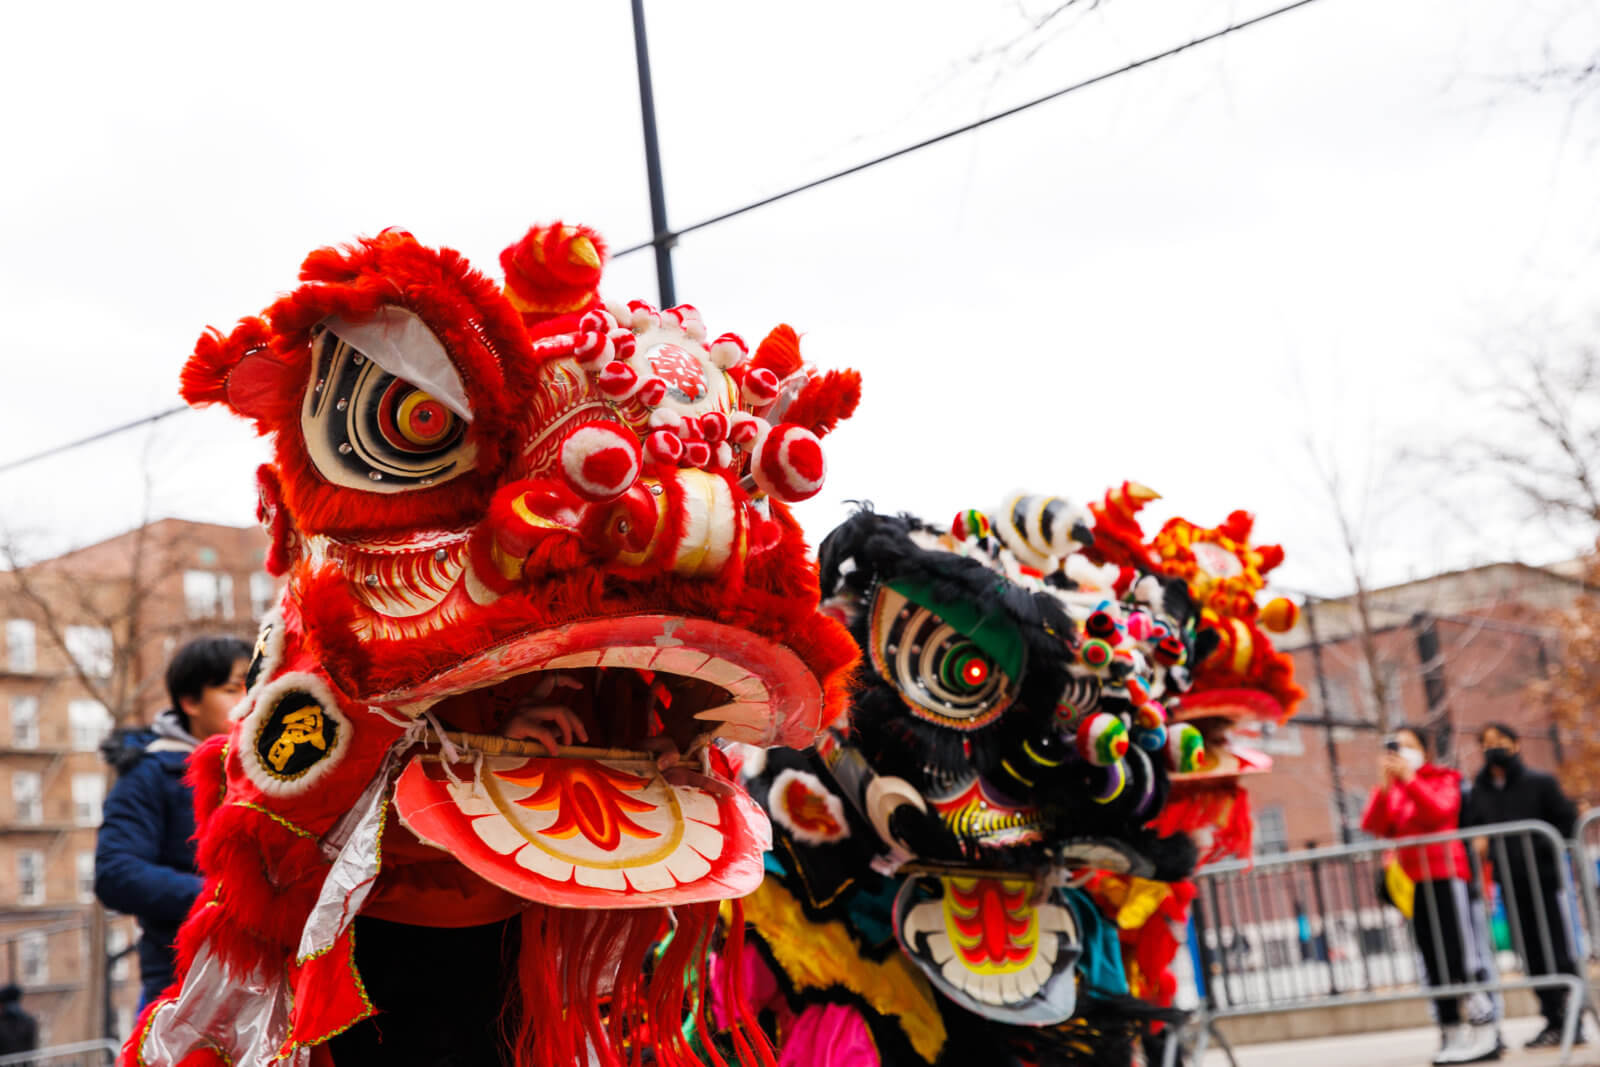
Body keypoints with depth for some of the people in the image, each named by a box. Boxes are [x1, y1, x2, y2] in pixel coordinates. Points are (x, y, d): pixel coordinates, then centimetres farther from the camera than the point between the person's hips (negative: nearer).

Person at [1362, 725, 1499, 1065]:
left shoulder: (1443, 780, 5)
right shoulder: (1391, 790, 16)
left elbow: (1438, 811, -16)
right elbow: (1373, 826, -1)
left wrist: (1409, 778, -18)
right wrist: (1385, 785, -11)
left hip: (1444, 876, -5)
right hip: (1412, 882, 5)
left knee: (1461, 954, -8)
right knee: (1433, 960, 4)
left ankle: (1485, 1036, -6)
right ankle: (1453, 1035, 8)